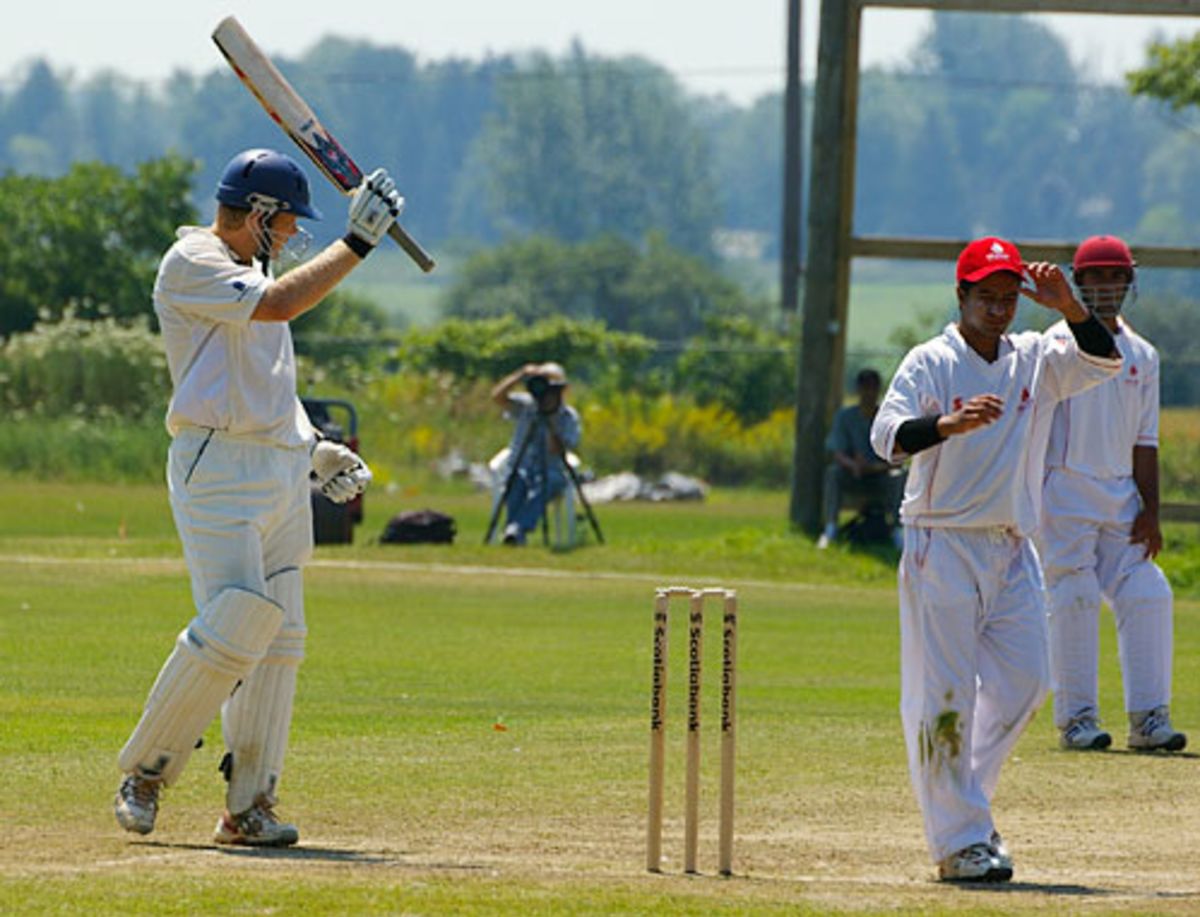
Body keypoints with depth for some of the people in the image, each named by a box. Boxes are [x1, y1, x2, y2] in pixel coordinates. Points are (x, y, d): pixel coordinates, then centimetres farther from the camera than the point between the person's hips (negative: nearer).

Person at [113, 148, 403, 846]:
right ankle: (144, 774, -4)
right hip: (219, 467, -9)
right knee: (231, 628, -19)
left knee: (280, 641, 3)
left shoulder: (248, 274, 22)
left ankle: (250, 807, 5)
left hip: (284, 471, 9)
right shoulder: (191, 264, -7)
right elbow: (279, 304, -23)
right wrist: (357, 244, -20)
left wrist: (315, 447, 17)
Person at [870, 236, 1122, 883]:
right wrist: (951, 424, -37)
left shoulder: (1036, 360, 10)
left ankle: (962, 803, 23)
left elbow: (1104, 362, -3)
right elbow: (886, 435, -19)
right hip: (941, 545, -6)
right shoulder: (931, 362, -6)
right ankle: (958, 839, -5)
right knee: (943, 694, -7)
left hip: (1012, 550, 6)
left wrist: (1068, 307, -17)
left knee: (1024, 680, 5)